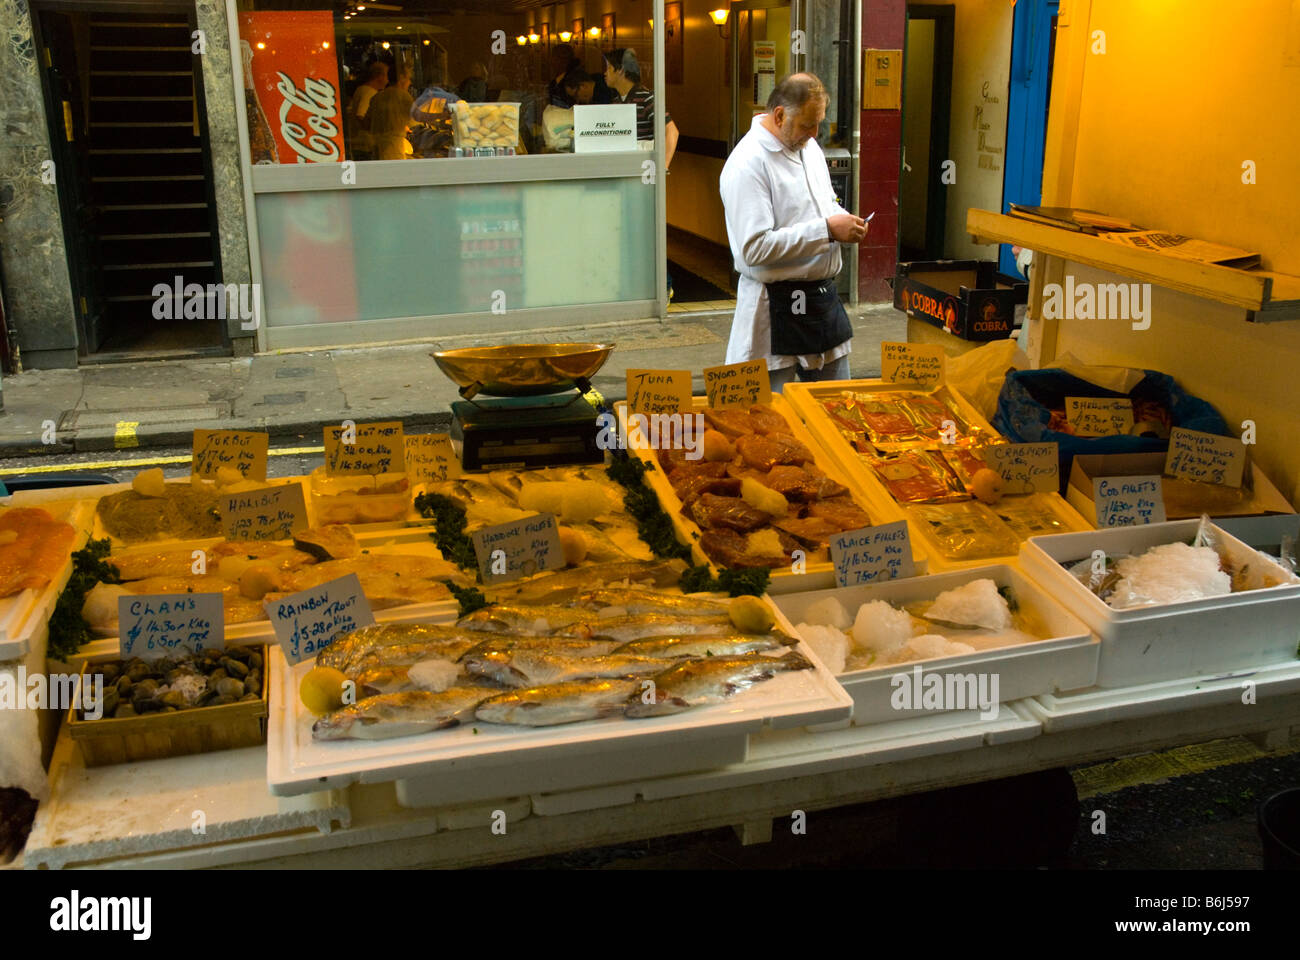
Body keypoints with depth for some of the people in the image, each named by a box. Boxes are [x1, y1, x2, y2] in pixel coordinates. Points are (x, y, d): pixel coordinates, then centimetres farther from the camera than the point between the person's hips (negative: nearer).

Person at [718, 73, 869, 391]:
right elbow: (754, 248, -26)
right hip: (777, 308, -8)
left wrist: (844, 220, 2)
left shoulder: (808, 146, 10)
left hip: (823, 295, 8)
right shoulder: (748, 164, -18)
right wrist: (827, 230, -23)